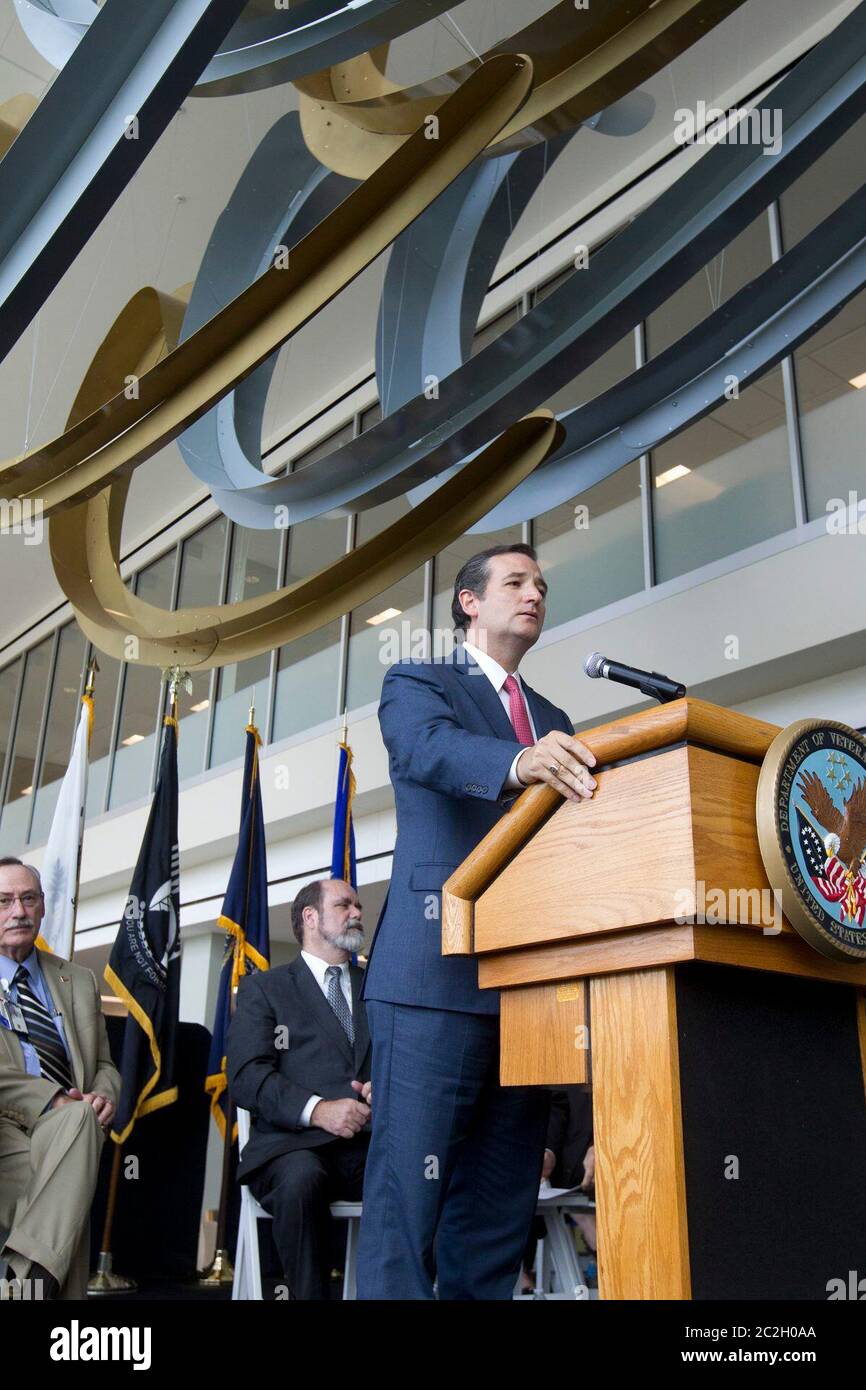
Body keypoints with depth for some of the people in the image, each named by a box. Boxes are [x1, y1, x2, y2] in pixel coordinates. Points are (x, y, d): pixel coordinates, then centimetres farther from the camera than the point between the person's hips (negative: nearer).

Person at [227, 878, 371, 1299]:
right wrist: (317, 1109, -19)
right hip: (294, 1144, -2)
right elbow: (246, 1075, -3)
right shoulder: (263, 987, 11)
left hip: (373, 1143, 3)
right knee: (301, 1177, -37)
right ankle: (309, 1292, -18)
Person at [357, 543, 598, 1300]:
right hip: (437, 973, -6)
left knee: (499, 1207, 9)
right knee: (409, 1191, -7)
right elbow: (428, 746, -16)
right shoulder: (417, 683, 7)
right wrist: (517, 762, -36)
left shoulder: (554, 721, 25)